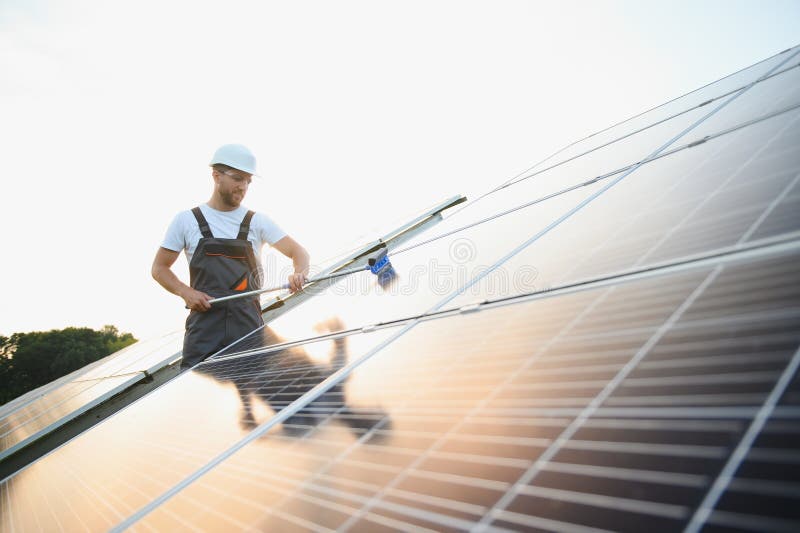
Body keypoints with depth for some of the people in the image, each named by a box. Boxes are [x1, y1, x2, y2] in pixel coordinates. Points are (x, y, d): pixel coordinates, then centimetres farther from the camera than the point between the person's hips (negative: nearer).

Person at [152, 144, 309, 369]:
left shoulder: (257, 221, 7)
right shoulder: (186, 220, 7)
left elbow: (298, 252, 3)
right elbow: (159, 268, 12)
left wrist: (299, 274, -21)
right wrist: (186, 292, -7)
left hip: (249, 326, 1)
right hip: (204, 326, 0)